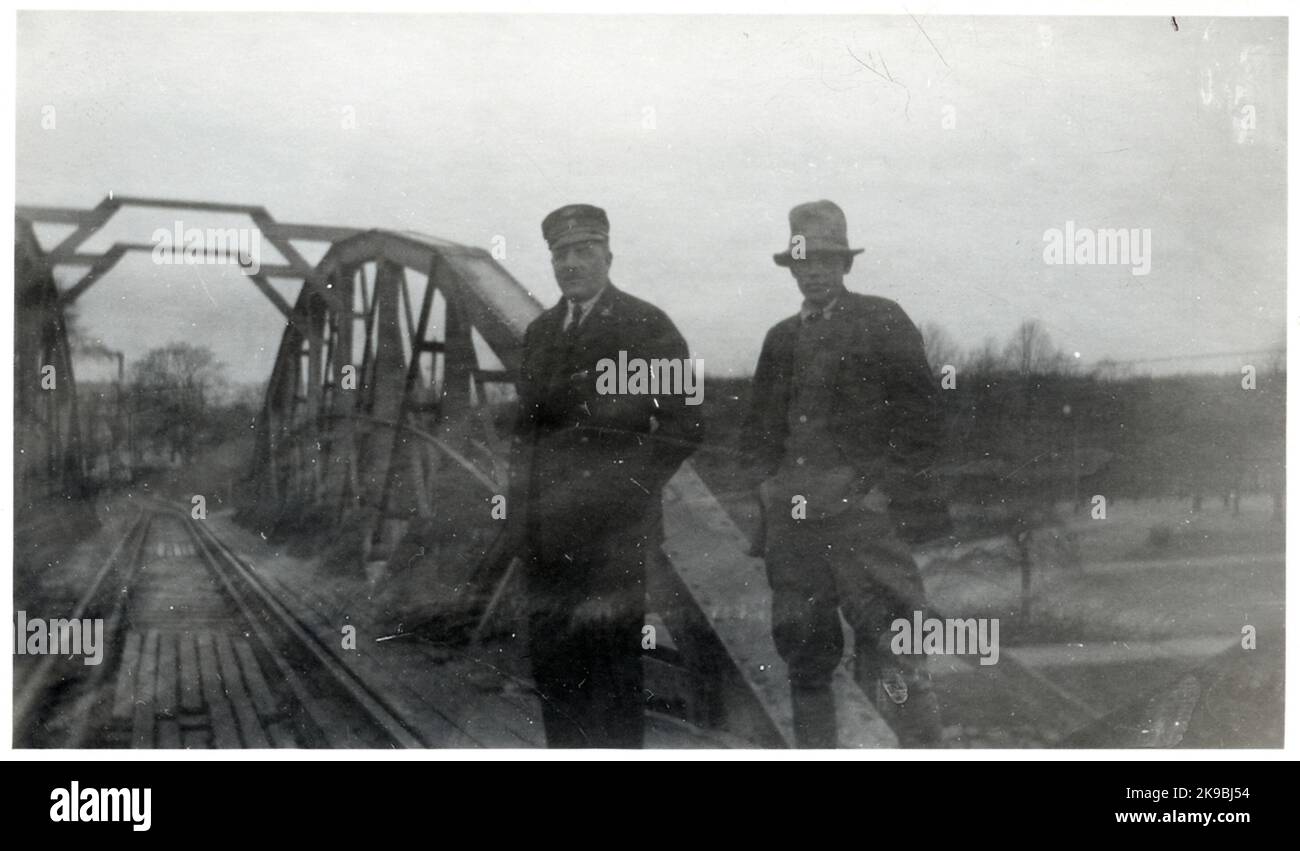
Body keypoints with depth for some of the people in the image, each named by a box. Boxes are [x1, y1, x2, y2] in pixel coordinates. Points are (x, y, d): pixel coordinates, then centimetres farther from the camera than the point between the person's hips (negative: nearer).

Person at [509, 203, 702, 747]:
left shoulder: (646, 326, -2)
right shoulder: (540, 331, 17)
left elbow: (683, 424, -5)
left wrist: (631, 491, -9)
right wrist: (521, 485, 10)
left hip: (612, 529, -6)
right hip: (547, 529, 6)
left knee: (612, 666, -3)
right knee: (551, 662, 9)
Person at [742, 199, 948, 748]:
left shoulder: (883, 322, 6)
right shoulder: (780, 338, 20)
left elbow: (919, 414, 0)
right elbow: (759, 426, 24)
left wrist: (886, 487, -8)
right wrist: (769, 480, 7)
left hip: (865, 511, -4)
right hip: (792, 517, 5)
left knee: (890, 655, -11)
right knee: (803, 658, 7)